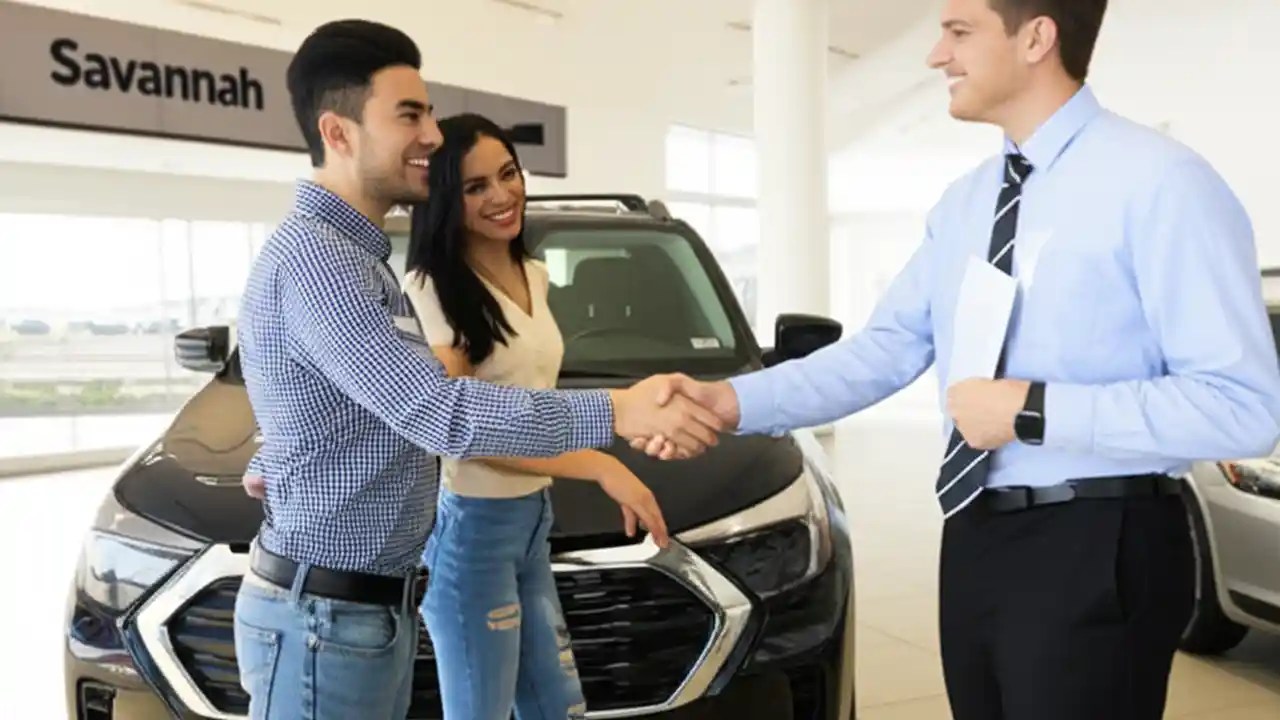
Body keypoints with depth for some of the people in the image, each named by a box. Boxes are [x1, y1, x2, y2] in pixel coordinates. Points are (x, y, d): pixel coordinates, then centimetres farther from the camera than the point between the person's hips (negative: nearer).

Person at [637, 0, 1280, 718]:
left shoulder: (1159, 182, -14)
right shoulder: (963, 202, 9)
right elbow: (884, 351, 3)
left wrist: (1036, 410, -21)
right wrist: (733, 400, -8)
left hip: (1096, 553, -7)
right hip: (975, 542, 7)